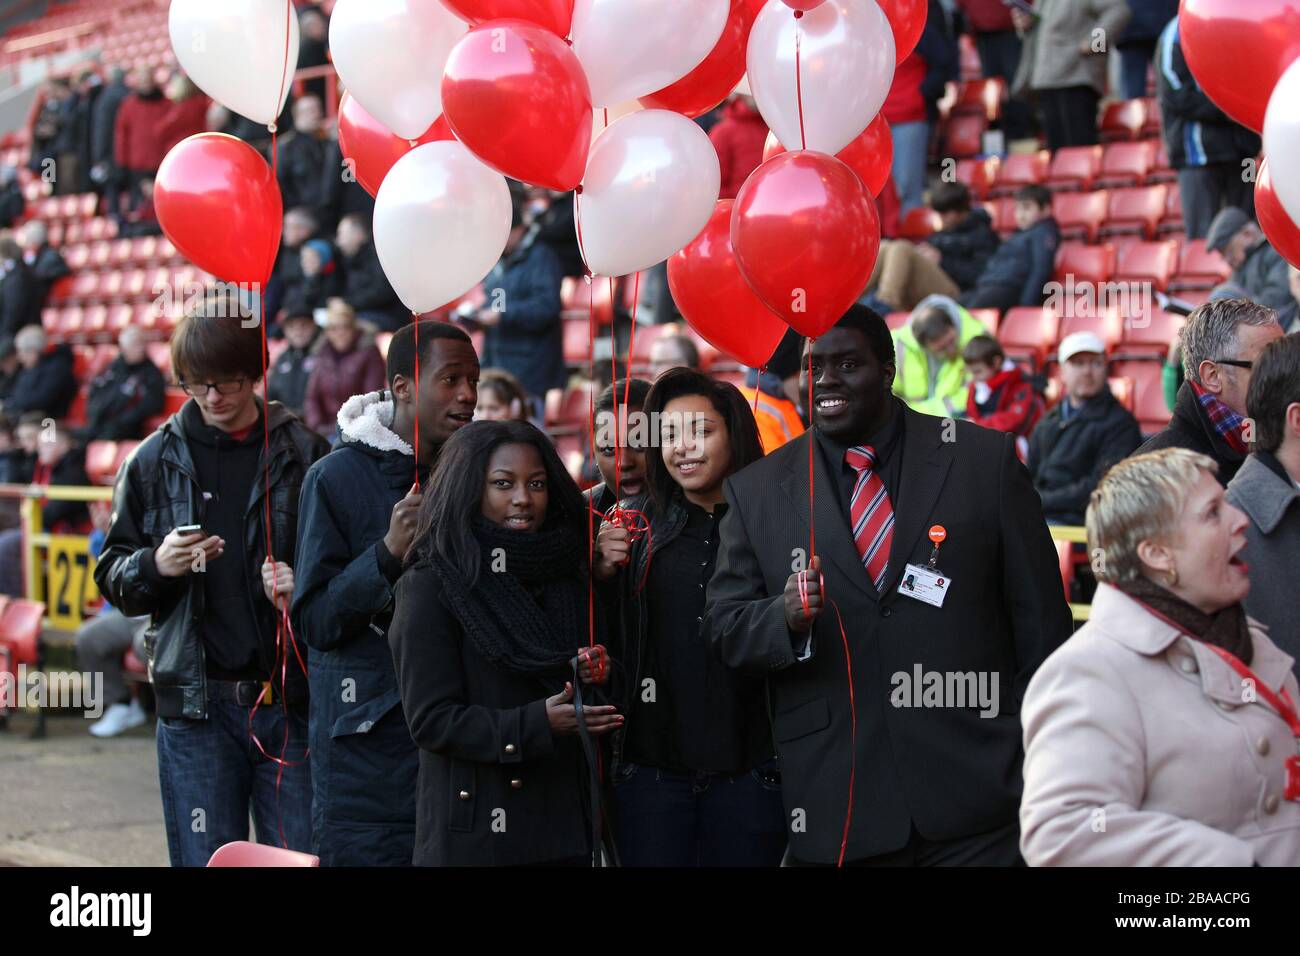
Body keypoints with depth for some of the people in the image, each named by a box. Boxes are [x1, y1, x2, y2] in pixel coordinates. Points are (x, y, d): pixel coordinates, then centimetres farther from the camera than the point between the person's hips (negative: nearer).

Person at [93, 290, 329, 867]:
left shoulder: (303, 454, 3)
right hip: (196, 707, 1)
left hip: (290, 700, -1)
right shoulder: (154, 462, 7)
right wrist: (156, 566, -10)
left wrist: (303, 586, -13)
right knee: (205, 859, 4)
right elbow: (112, 578, 11)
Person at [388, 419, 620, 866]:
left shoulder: (565, 574, 11)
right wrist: (537, 724, -22)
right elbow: (430, 720, -13)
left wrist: (595, 674, -1)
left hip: (566, 819, 6)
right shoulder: (430, 587, -8)